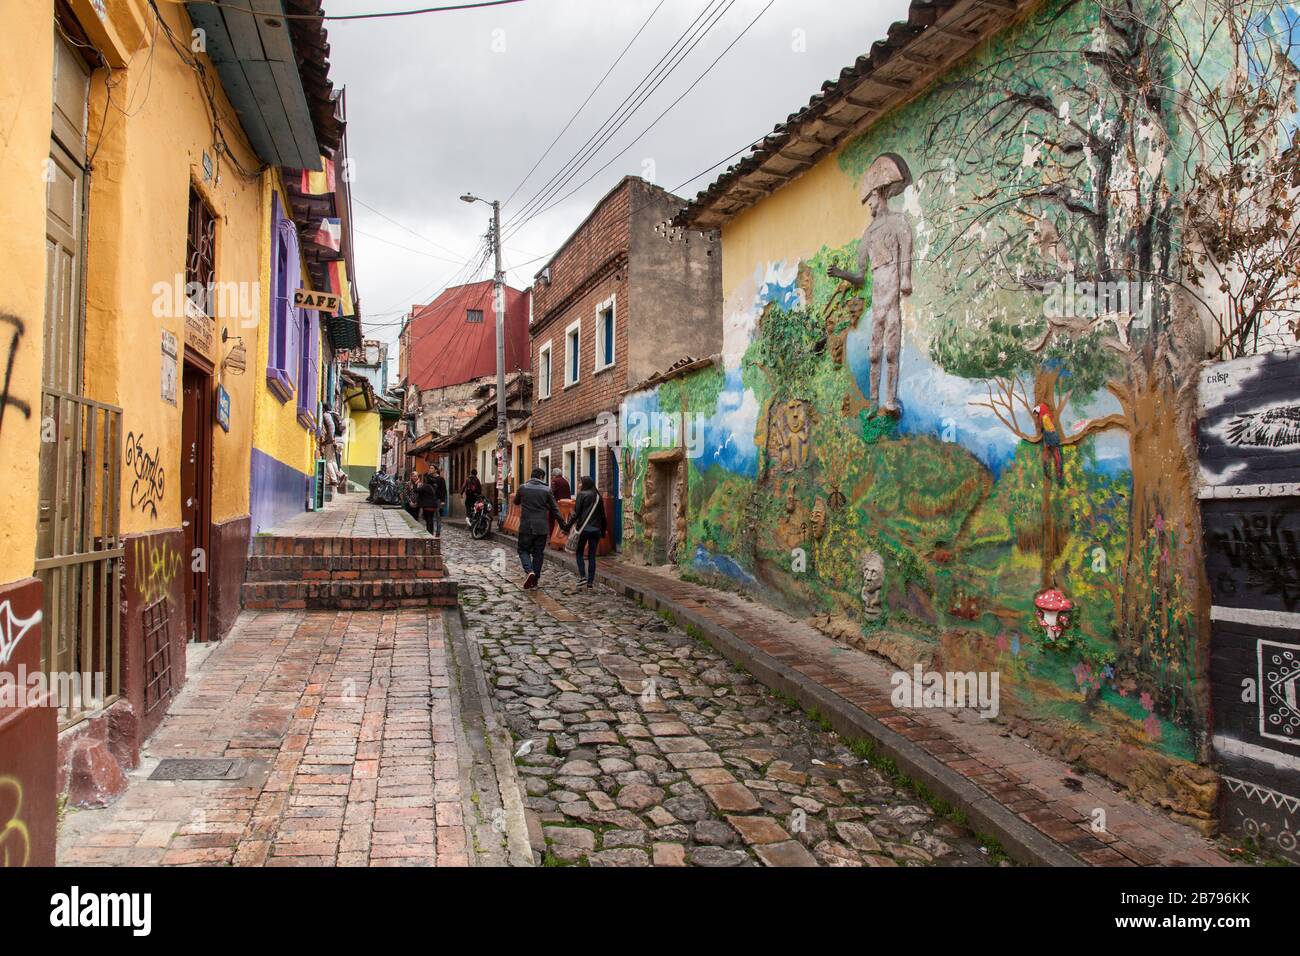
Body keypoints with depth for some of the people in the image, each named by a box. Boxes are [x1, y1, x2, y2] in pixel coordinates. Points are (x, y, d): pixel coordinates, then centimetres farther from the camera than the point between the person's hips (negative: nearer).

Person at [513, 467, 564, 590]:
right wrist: (563, 524, 7)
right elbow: (555, 510, 0)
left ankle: (529, 571, -14)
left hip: (526, 526, -1)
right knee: (538, 553, 11)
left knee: (523, 550, 11)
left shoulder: (523, 488, -2)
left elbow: (516, 502, 17)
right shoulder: (547, 490, -2)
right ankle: (535, 580, 14)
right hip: (542, 527, 1)